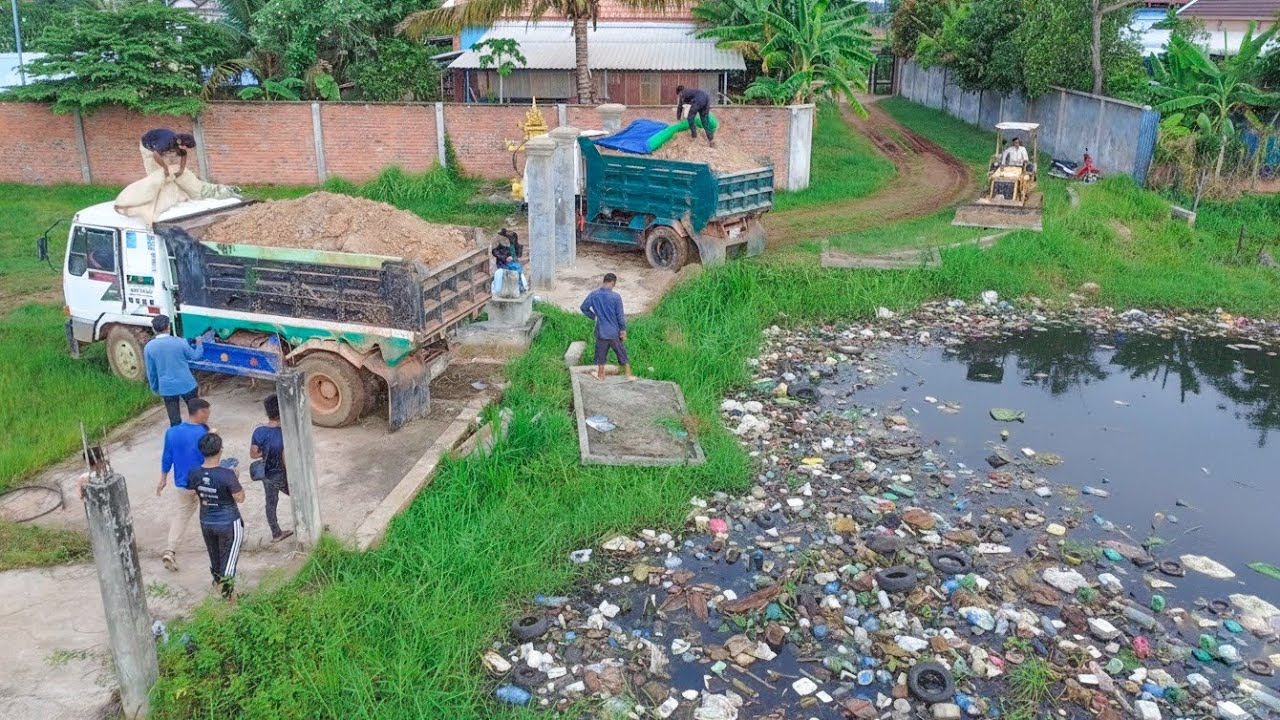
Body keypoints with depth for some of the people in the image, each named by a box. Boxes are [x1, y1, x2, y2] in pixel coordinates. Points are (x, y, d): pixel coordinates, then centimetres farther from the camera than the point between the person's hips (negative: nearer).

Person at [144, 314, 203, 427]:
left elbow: (151, 372, 1)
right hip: (186, 384, -1)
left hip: (167, 388, 1)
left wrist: (155, 388, 15)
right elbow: (194, 355, 6)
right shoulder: (180, 342, -12)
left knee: (175, 421, 8)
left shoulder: (149, 347, -8)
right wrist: (199, 344, 26)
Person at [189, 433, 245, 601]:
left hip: (206, 522, 5)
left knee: (214, 556, 26)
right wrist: (236, 479, -3)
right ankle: (228, 595, 15)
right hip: (228, 523, -5)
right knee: (229, 558, 9)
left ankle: (218, 582, 47)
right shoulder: (227, 474, -27)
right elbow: (240, 498, -17)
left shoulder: (194, 473, -12)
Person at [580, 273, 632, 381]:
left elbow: (583, 308, 2)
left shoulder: (594, 294, -7)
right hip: (615, 332, -2)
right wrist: (623, 330, -3)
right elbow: (620, 315, -13)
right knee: (622, 354, 13)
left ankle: (600, 375, 30)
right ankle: (628, 375, 21)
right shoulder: (616, 297, -17)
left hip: (601, 331, 2)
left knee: (601, 354, 18)